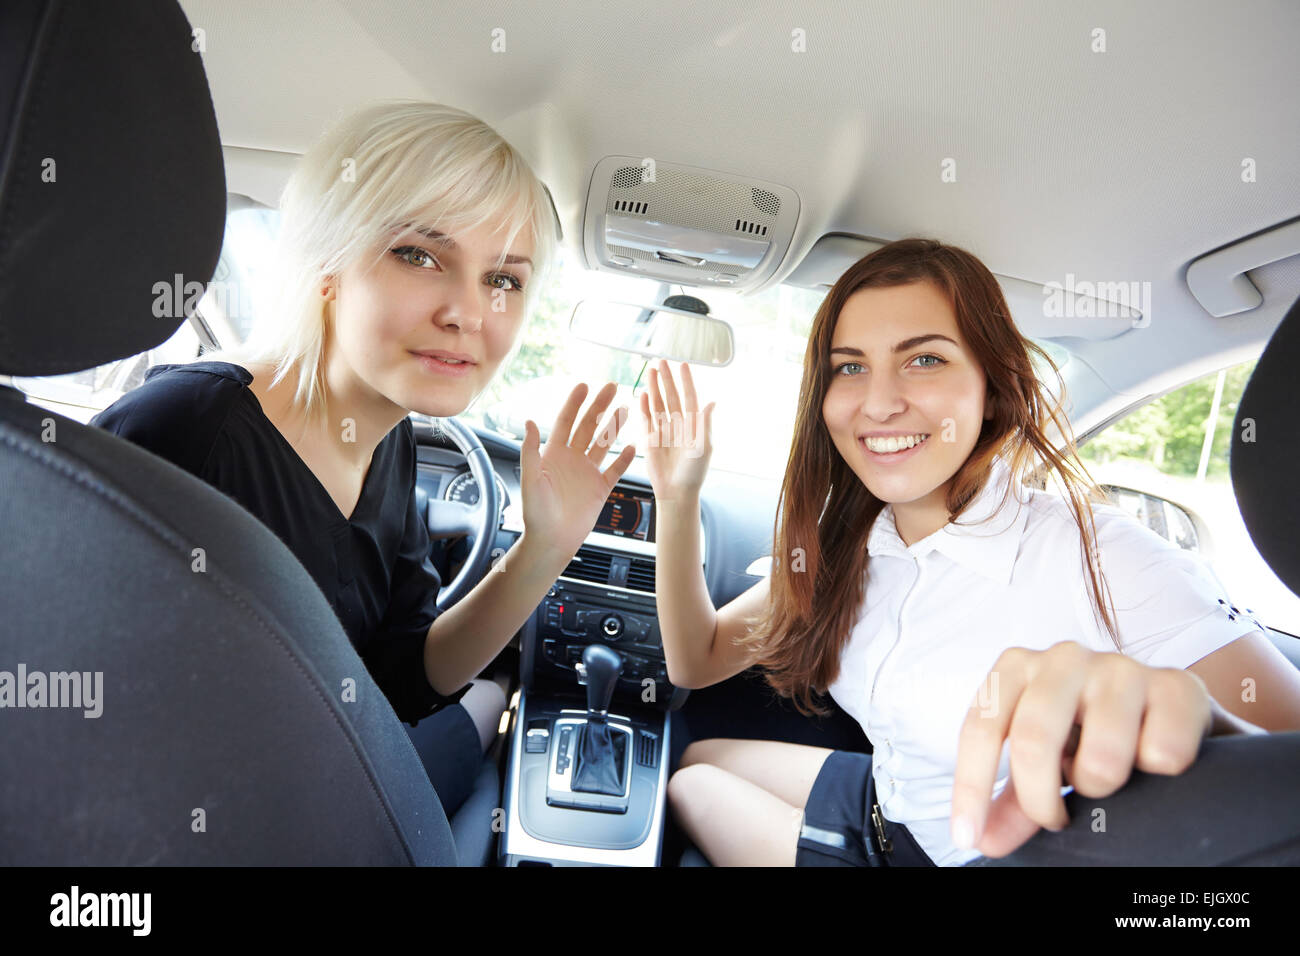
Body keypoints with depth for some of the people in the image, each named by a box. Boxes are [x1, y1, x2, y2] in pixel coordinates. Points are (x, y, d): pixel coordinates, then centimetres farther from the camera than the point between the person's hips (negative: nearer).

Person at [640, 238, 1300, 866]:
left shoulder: (1098, 557, -25)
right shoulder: (845, 544, -8)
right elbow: (696, 663, -3)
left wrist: (1184, 717, -53)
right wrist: (678, 499, -14)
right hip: (882, 805, 6)